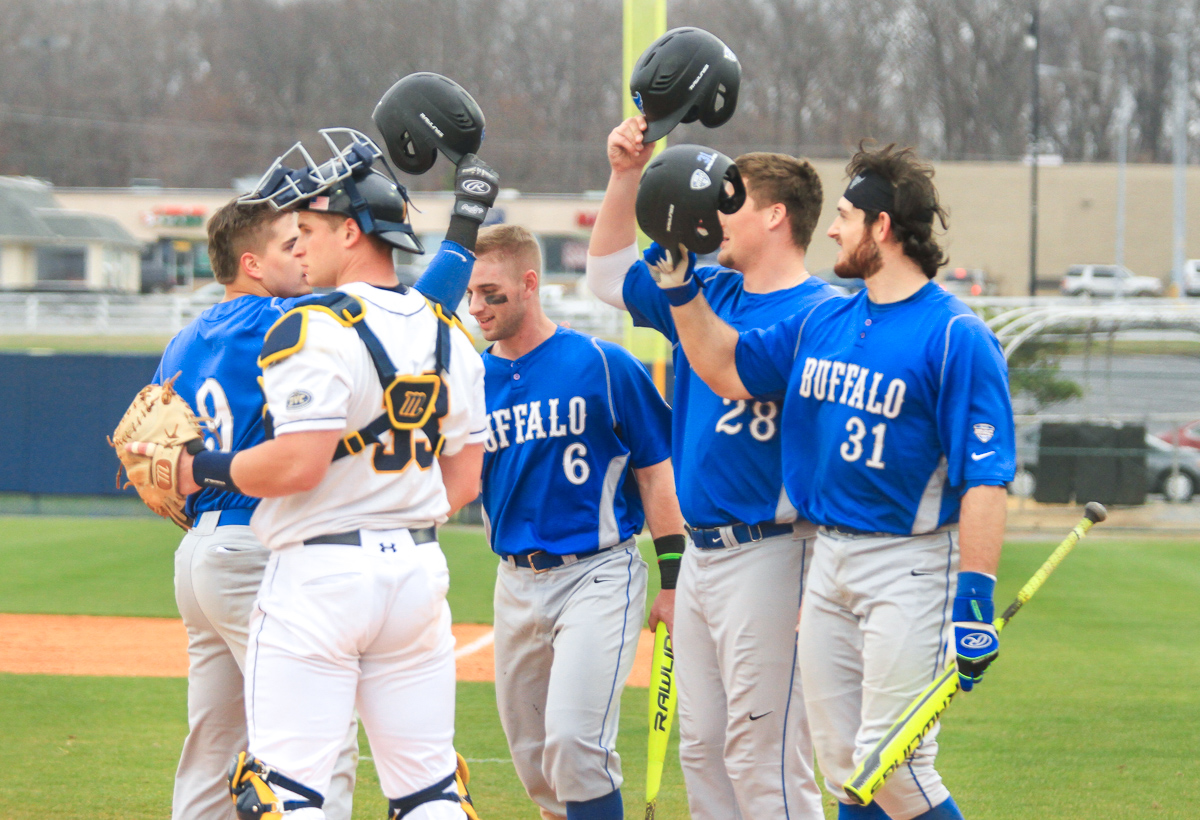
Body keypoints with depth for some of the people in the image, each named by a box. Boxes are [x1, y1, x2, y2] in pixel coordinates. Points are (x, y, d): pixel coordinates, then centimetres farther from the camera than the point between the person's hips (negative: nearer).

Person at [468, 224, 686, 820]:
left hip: (597, 574, -5)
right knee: (531, 753, 10)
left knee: (573, 739, -18)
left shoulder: (603, 366, -6)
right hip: (517, 583, 5)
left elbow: (657, 474, -1)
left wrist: (673, 581, -3)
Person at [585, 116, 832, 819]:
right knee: (701, 749, 12)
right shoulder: (713, 294, 13)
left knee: (764, 758, -9)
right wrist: (627, 175, 14)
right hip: (702, 552, 9)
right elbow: (611, 274, 26)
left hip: (767, 556, -9)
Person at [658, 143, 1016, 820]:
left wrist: (975, 600, -24)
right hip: (828, 559, 8)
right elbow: (727, 369, 22)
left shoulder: (957, 337, -14)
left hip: (910, 569, -8)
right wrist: (682, 286, 12)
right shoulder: (824, 323, 11)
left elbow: (985, 479, -18)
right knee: (842, 764, 9)